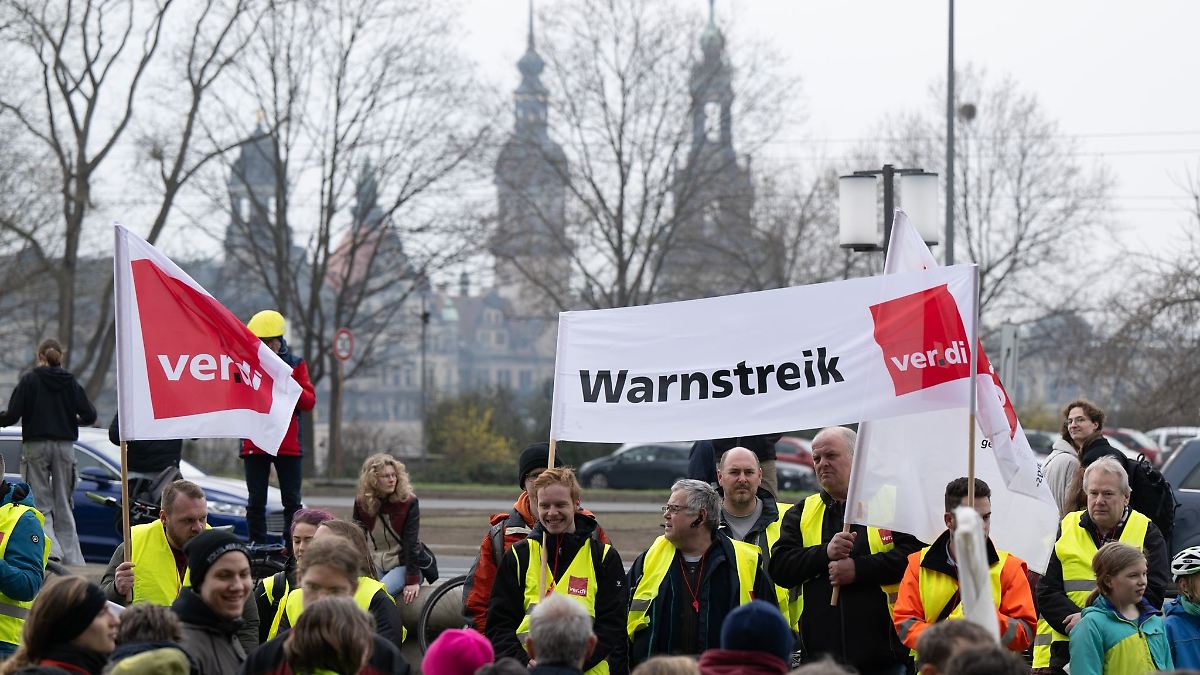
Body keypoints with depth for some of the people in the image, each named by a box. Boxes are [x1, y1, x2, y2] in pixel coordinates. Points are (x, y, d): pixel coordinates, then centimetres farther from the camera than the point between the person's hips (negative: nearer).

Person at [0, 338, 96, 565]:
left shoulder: (29, 380, -4)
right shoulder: (70, 382, 3)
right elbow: (89, 416, -1)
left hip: (35, 446, -2)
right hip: (64, 446, 2)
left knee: (41, 504, 2)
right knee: (64, 505, 11)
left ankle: (51, 550, -20)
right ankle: (72, 558, 7)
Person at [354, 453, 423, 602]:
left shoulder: (408, 502, -10)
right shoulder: (361, 502, 1)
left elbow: (412, 542, -13)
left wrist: (413, 581, -17)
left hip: (402, 565, -4)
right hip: (374, 565, 4)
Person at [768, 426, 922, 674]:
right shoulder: (802, 513, 16)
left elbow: (913, 554, -9)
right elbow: (779, 567, 5)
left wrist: (859, 568, -16)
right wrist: (825, 553, -10)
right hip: (819, 652, 3)